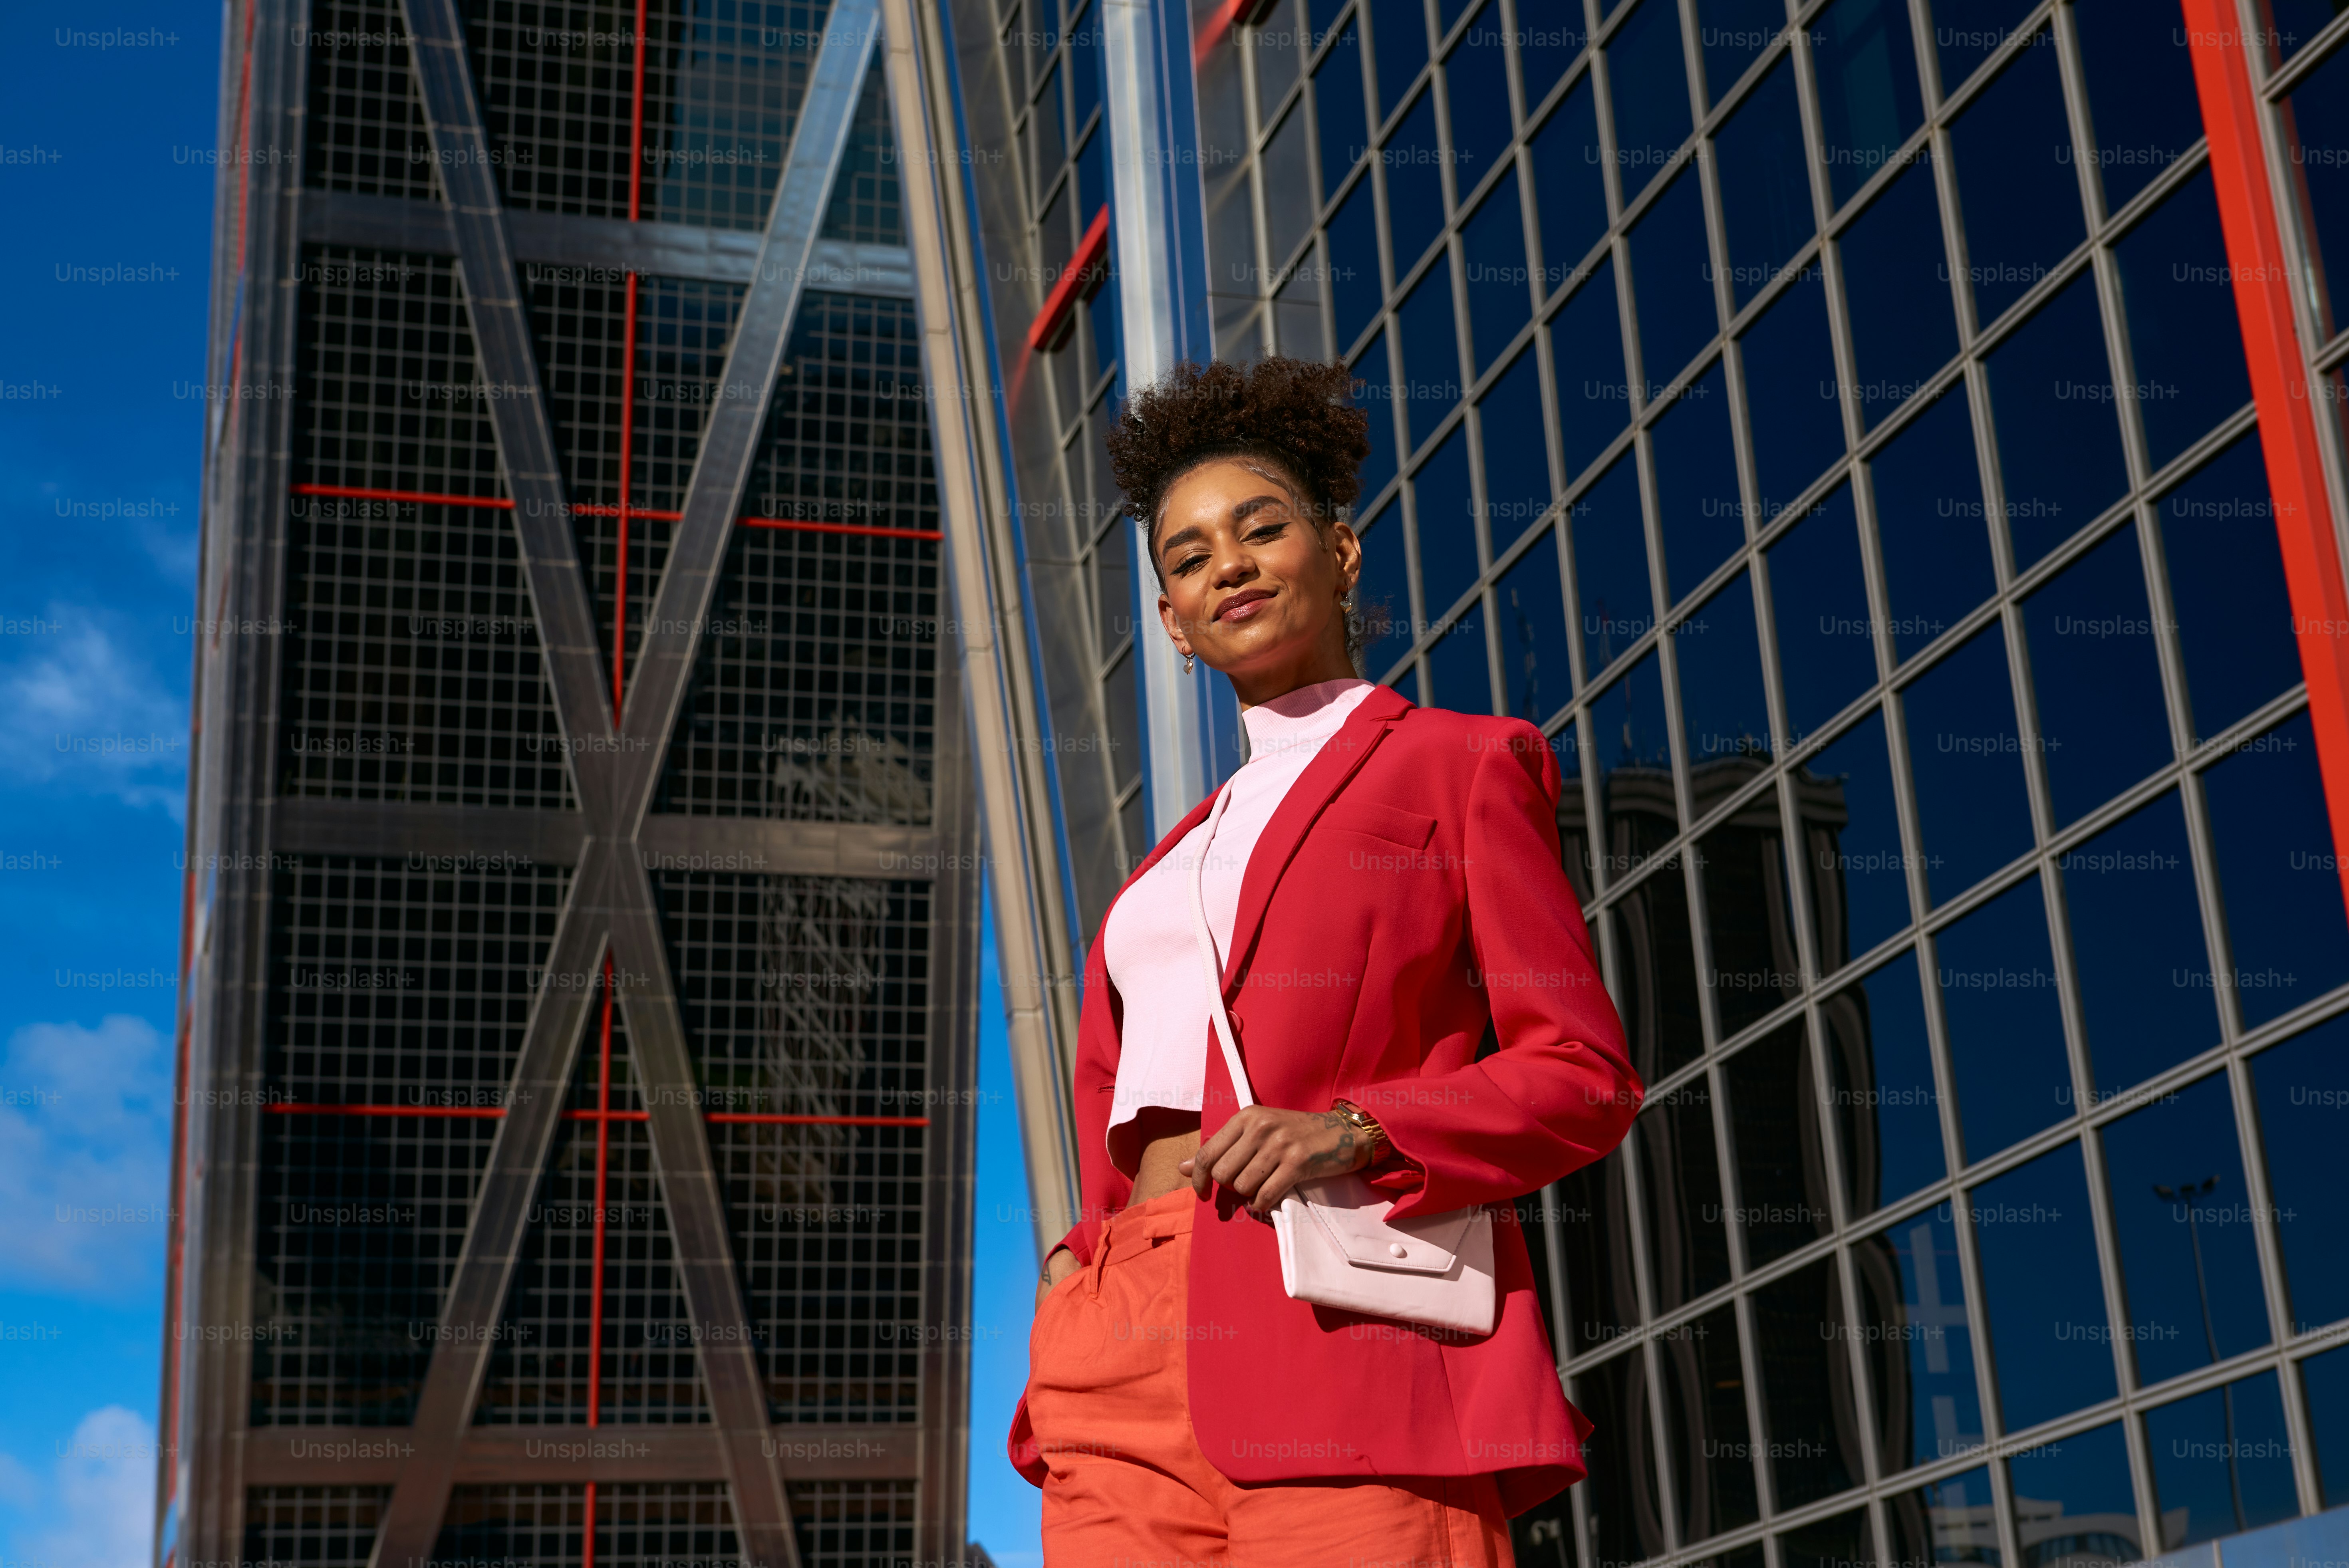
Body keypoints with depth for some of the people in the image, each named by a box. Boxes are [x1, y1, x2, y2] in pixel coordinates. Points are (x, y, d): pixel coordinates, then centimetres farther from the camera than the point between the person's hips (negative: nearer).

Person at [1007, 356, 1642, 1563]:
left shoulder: (1460, 766, 11)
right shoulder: (1183, 859, 29)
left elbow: (1582, 1078, 3)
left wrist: (1354, 1133, -14)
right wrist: (1081, 1268, 9)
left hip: (1340, 1323, -5)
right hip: (1131, 1366, 6)